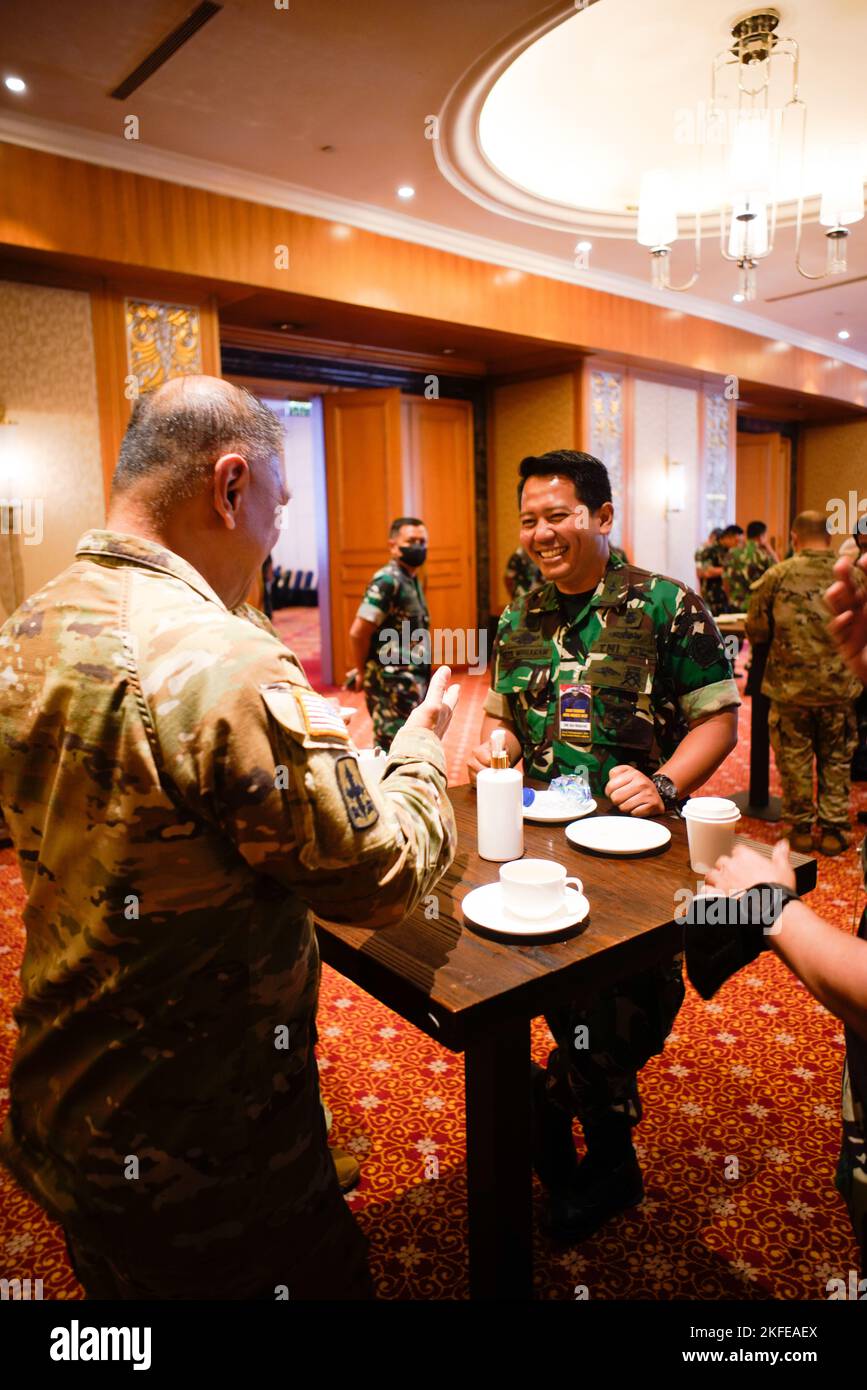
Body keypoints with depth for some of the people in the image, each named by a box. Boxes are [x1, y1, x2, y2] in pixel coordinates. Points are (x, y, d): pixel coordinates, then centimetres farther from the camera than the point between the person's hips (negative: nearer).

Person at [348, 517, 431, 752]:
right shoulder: (387, 581, -15)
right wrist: (363, 673, -5)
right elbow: (358, 633, -18)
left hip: (412, 680, 10)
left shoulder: (412, 580, 13)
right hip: (393, 683, -10)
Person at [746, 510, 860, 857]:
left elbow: (755, 632, -5)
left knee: (794, 758, 12)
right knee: (835, 759, 15)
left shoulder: (777, 576, -8)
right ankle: (833, 829, 20)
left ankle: (801, 827, 20)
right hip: (839, 687, 2)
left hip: (790, 685, -1)